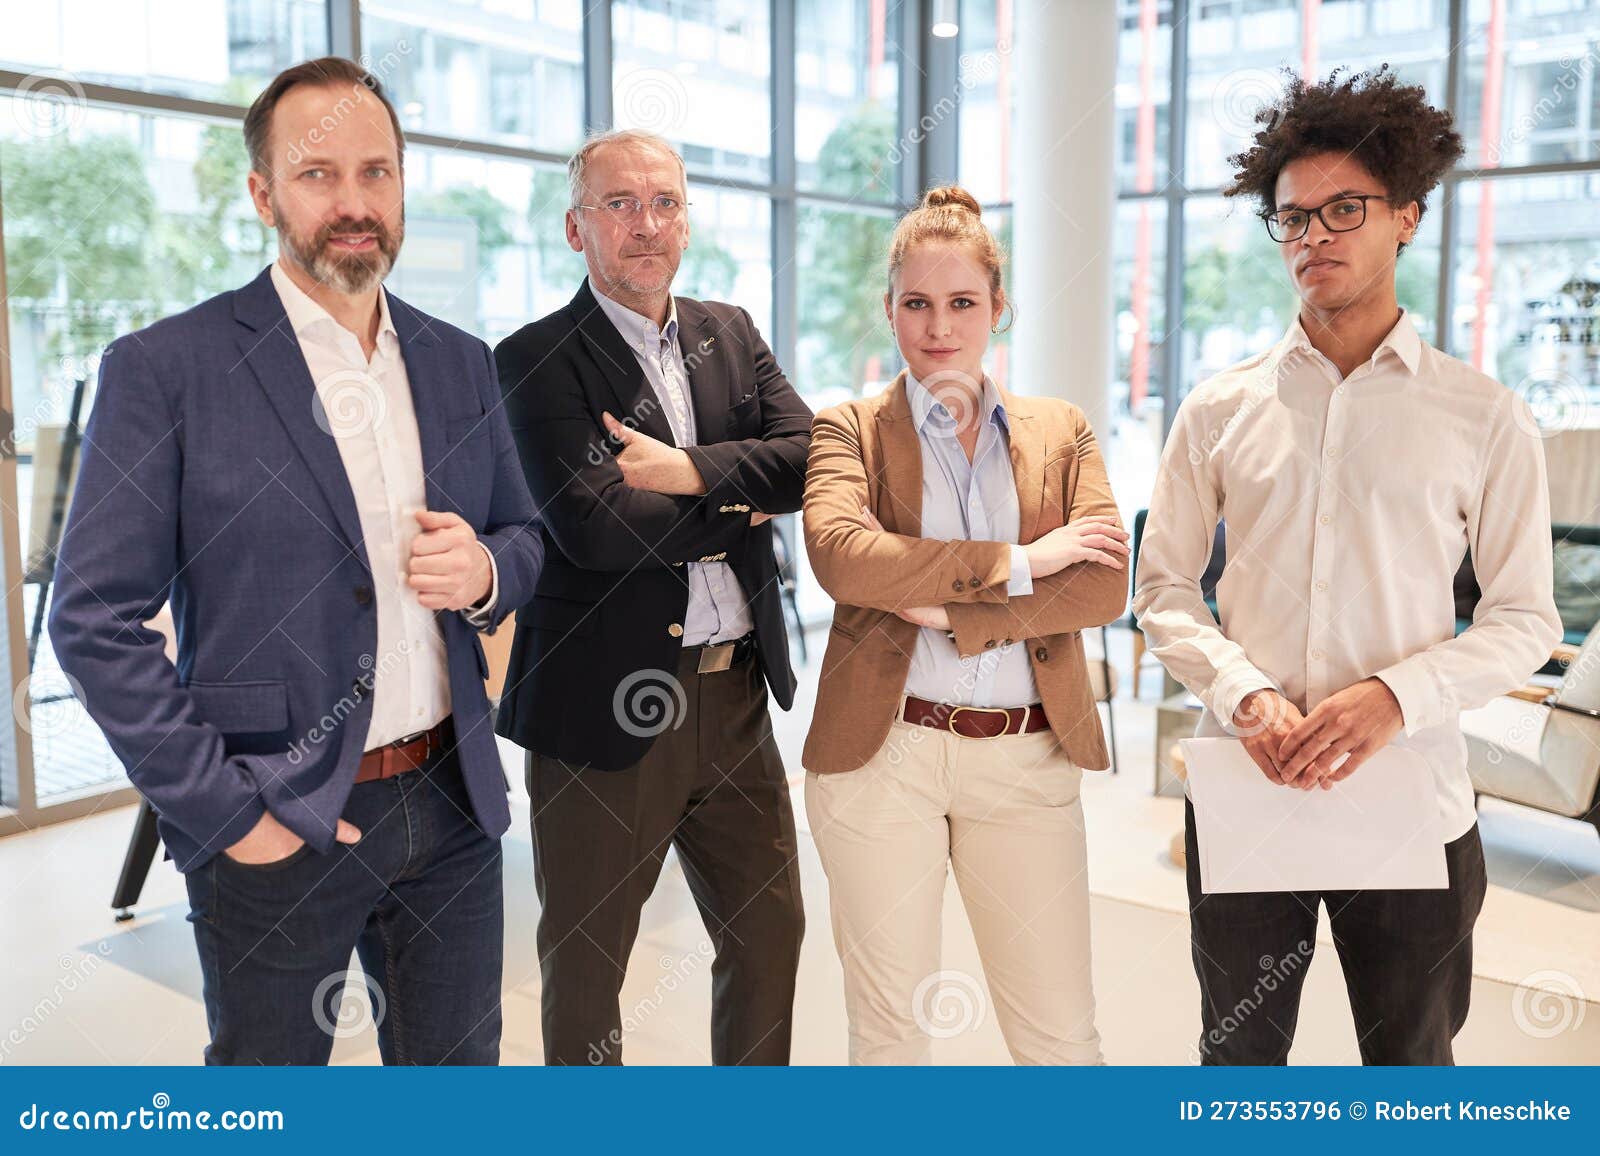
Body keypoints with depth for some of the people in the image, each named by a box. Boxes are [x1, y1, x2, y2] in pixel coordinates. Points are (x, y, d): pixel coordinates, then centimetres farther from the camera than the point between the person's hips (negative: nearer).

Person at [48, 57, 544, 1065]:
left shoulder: (460, 364, 6)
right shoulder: (163, 370, -9)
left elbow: (526, 534, 15)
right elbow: (96, 621, -10)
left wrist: (486, 571, -9)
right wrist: (224, 809, -13)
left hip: (450, 802, 4)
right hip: (274, 824, -4)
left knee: (457, 1072, 19)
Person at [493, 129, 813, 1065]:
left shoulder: (731, 334, 10)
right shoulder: (538, 357, -8)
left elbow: (809, 456, -3)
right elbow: (588, 524, -21)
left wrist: (688, 470, -17)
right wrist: (740, 507, -10)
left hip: (736, 696, 6)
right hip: (606, 708, -5)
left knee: (770, 931, 18)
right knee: (585, 964, 11)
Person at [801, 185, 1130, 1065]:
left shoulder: (1061, 432, 11)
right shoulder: (850, 428, 5)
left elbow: (1105, 588, -3)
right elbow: (839, 553, -16)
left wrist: (951, 611, -12)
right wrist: (1016, 563, -13)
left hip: (1026, 757, 2)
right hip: (880, 753, -1)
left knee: (1062, 1033, 6)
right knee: (888, 1029, 10)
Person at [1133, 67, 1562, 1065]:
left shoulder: (1487, 418, -1)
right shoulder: (1220, 411, 3)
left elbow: (1526, 618, -1)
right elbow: (1164, 588, 3)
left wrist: (1393, 696, -17)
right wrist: (1244, 695, -14)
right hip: (1242, 791, 1)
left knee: (1412, 1064, 17)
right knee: (1238, 1059, 15)